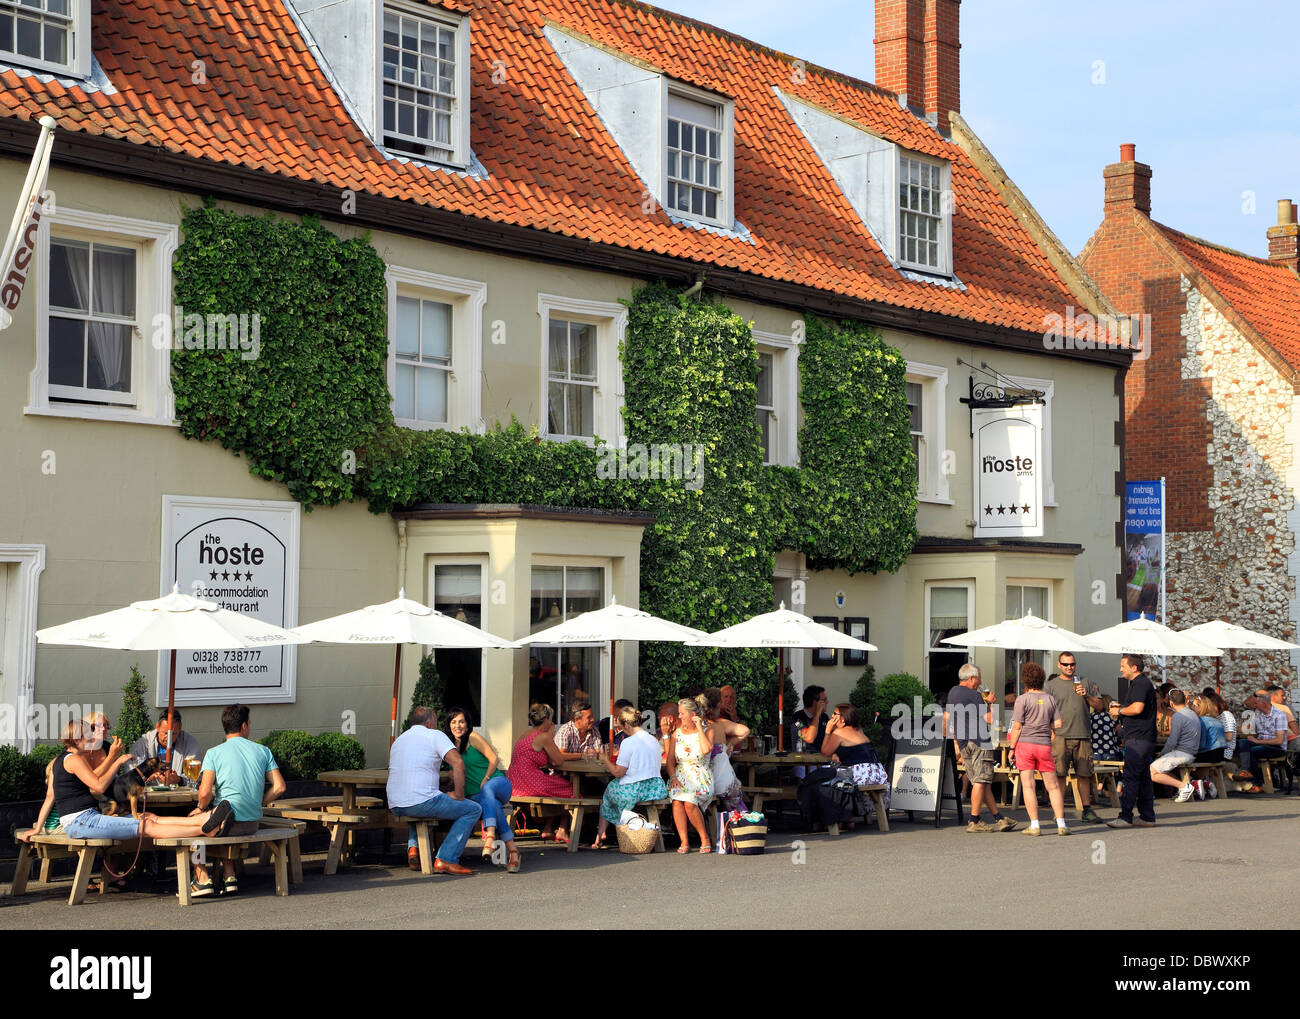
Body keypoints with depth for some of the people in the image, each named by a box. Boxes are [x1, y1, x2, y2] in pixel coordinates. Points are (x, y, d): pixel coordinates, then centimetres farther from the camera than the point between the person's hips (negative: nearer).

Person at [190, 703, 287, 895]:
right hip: (252, 824, 5)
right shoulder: (263, 751, 4)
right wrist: (258, 804, 12)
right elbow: (279, 787, -1)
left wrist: (201, 808, 6)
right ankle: (229, 877, 23)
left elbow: (205, 793, -15)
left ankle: (203, 879, 15)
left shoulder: (214, 753, -6)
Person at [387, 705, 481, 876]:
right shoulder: (435, 735, 4)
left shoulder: (398, 740, 25)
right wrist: (458, 795, -3)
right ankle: (445, 860, -7)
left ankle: (413, 848, 17)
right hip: (422, 801, -8)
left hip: (395, 805, 8)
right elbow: (458, 763, -11)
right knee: (473, 810, 4)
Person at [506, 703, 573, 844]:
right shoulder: (543, 737, -11)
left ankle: (547, 831, 26)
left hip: (514, 785, 9)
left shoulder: (524, 735, 17)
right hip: (530, 784, -9)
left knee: (555, 785, 29)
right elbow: (559, 761, -4)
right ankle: (561, 831, 15)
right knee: (569, 788, 10)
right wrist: (551, 737, 1)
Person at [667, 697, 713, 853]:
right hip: (680, 775, 3)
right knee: (677, 800, -31)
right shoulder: (676, 734, 12)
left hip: (701, 778, -3)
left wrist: (699, 727, -12)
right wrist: (673, 777, -9)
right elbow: (670, 761, 10)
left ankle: (704, 838, -11)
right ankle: (684, 842, -28)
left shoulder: (706, 731, 2)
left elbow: (706, 750, -19)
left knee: (689, 802, -31)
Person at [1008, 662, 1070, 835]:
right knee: (1053, 786, 9)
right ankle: (1061, 824, 4)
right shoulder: (1050, 699, 7)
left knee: (1028, 785, -1)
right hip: (1044, 745, 3)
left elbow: (1017, 727, -7)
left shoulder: (1022, 699, -4)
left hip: (1024, 743, -3)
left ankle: (1034, 826, -5)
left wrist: (1012, 748, 0)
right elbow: (1058, 724, 6)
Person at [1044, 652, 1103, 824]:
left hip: (1083, 736, 3)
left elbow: (1099, 705, 13)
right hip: (1060, 737, -3)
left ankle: (1087, 810, 11)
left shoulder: (1085, 683, 16)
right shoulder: (1050, 685, 7)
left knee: (1084, 774, 5)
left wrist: (1086, 696, -5)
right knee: (1059, 774, -4)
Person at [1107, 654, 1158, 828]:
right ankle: (1147, 817, 14)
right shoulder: (1140, 683, 21)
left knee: (1131, 776, -11)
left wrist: (1119, 711, -9)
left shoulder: (1141, 683, -13)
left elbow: (1137, 708, -25)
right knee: (1143, 777, 12)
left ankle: (1125, 817, -12)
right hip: (1143, 738, 11)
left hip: (1138, 738, -11)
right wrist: (1120, 709, 15)